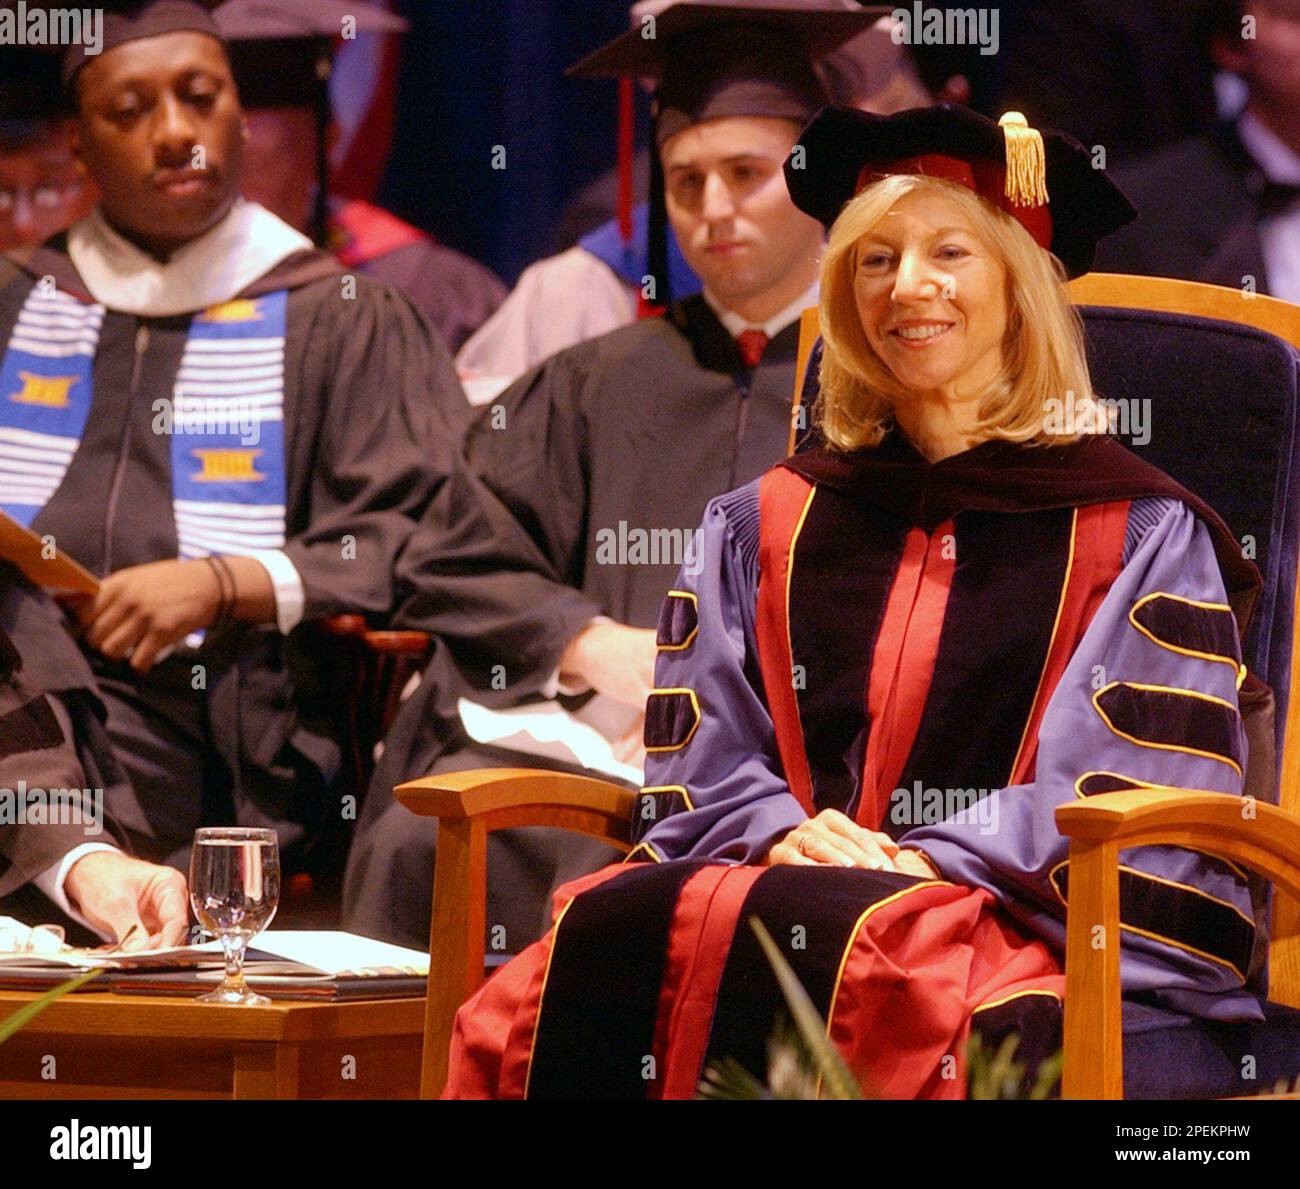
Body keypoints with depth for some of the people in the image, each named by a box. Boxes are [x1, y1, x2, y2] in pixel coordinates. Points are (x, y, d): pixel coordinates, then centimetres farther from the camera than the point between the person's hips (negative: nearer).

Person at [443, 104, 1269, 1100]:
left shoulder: (1140, 533, 11)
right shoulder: (766, 527, 23)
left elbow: (1129, 785, 0)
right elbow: (702, 758, 16)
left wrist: (931, 865, -13)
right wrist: (780, 833, -7)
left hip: (1021, 911, -3)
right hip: (777, 886, 4)